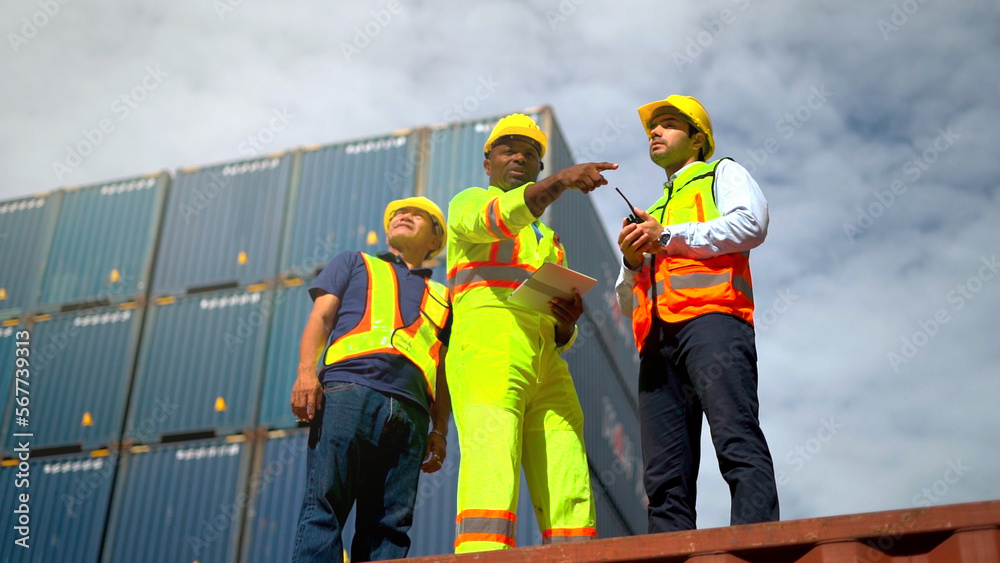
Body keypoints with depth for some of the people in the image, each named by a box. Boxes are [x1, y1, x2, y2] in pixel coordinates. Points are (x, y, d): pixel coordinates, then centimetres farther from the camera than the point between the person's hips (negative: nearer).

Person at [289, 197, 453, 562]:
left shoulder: (441, 296, 31)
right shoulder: (355, 264, 27)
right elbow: (321, 317, 12)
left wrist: (440, 431, 9)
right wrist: (306, 372, -6)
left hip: (409, 409, 3)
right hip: (348, 388, -2)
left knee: (390, 525, -7)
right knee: (325, 505, -16)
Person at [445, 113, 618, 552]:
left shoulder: (549, 240, 35)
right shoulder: (468, 203, 18)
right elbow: (496, 218, -9)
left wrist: (566, 324, 6)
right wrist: (561, 181, -24)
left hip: (545, 361, 6)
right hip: (487, 346, -6)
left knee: (570, 495, -11)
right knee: (491, 480, -25)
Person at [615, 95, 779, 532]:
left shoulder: (722, 173, 22)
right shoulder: (654, 212, 38)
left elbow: (752, 224, -2)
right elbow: (628, 302, 32)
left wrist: (668, 237, -2)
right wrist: (631, 261, 10)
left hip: (710, 319, -6)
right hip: (657, 340, 6)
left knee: (737, 441, -23)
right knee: (665, 476, -6)